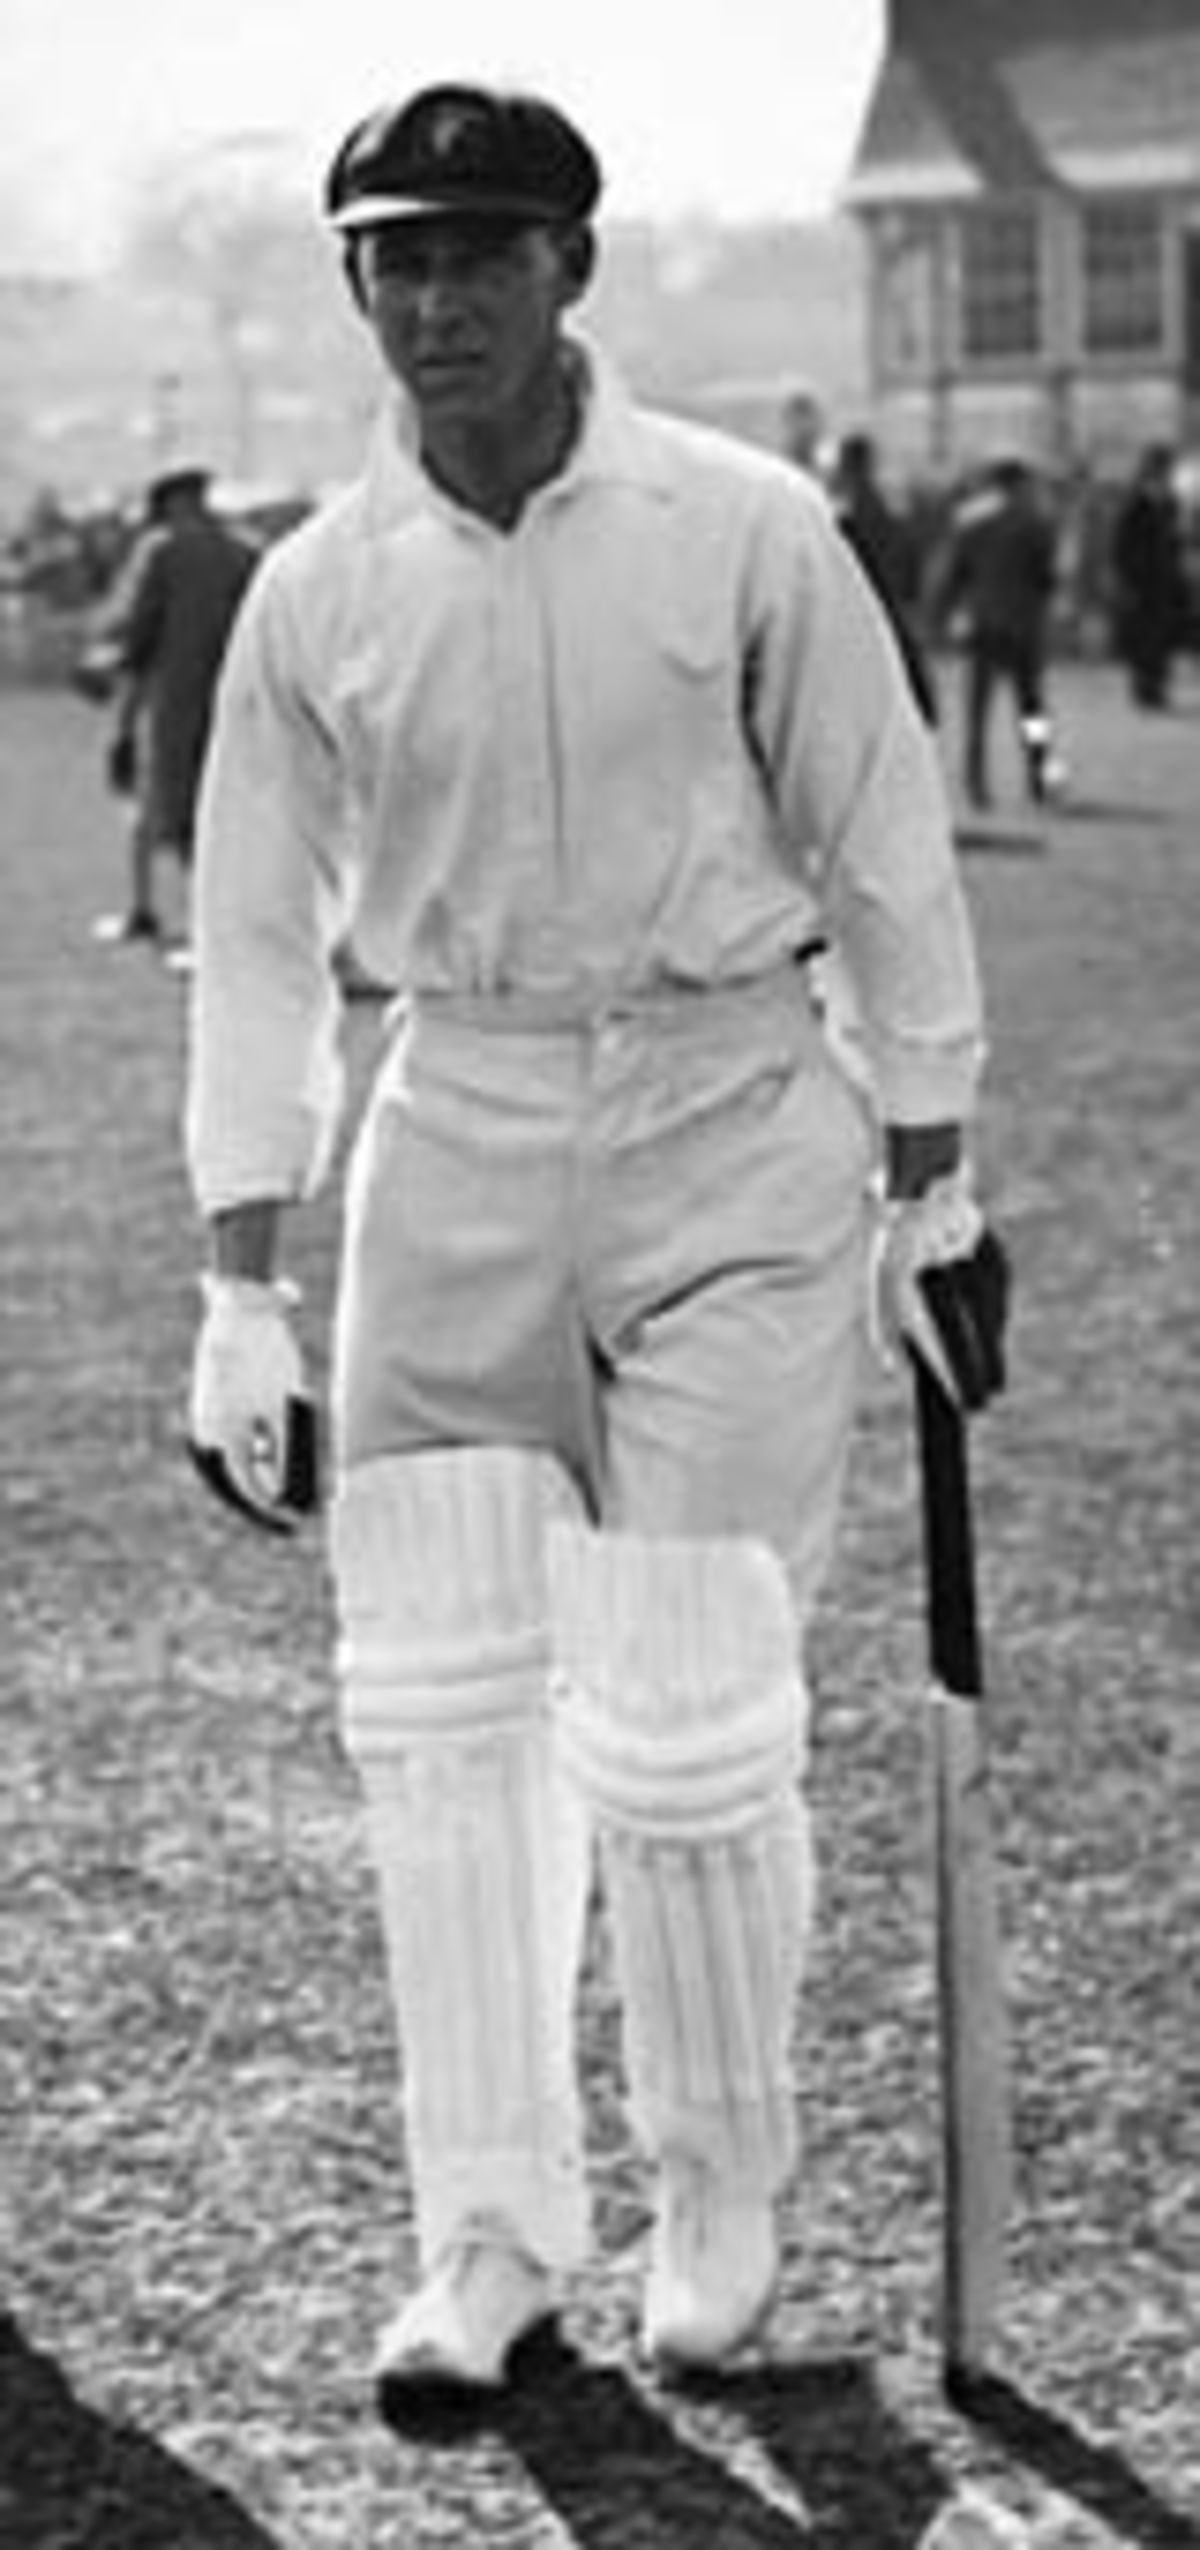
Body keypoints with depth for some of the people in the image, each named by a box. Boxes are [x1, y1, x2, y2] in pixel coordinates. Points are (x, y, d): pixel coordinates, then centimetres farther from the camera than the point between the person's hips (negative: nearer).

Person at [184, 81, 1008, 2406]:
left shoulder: (742, 532, -6)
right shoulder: (315, 595, 2)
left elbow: (884, 859, 1)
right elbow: (257, 946, 6)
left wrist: (931, 1188, 2)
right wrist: (241, 1293, 1)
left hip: (736, 1127, -3)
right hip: (453, 1142, 3)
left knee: (680, 1728, -5)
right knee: (436, 1706, 0)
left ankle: (719, 2195, 17)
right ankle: (488, 2233, 12)